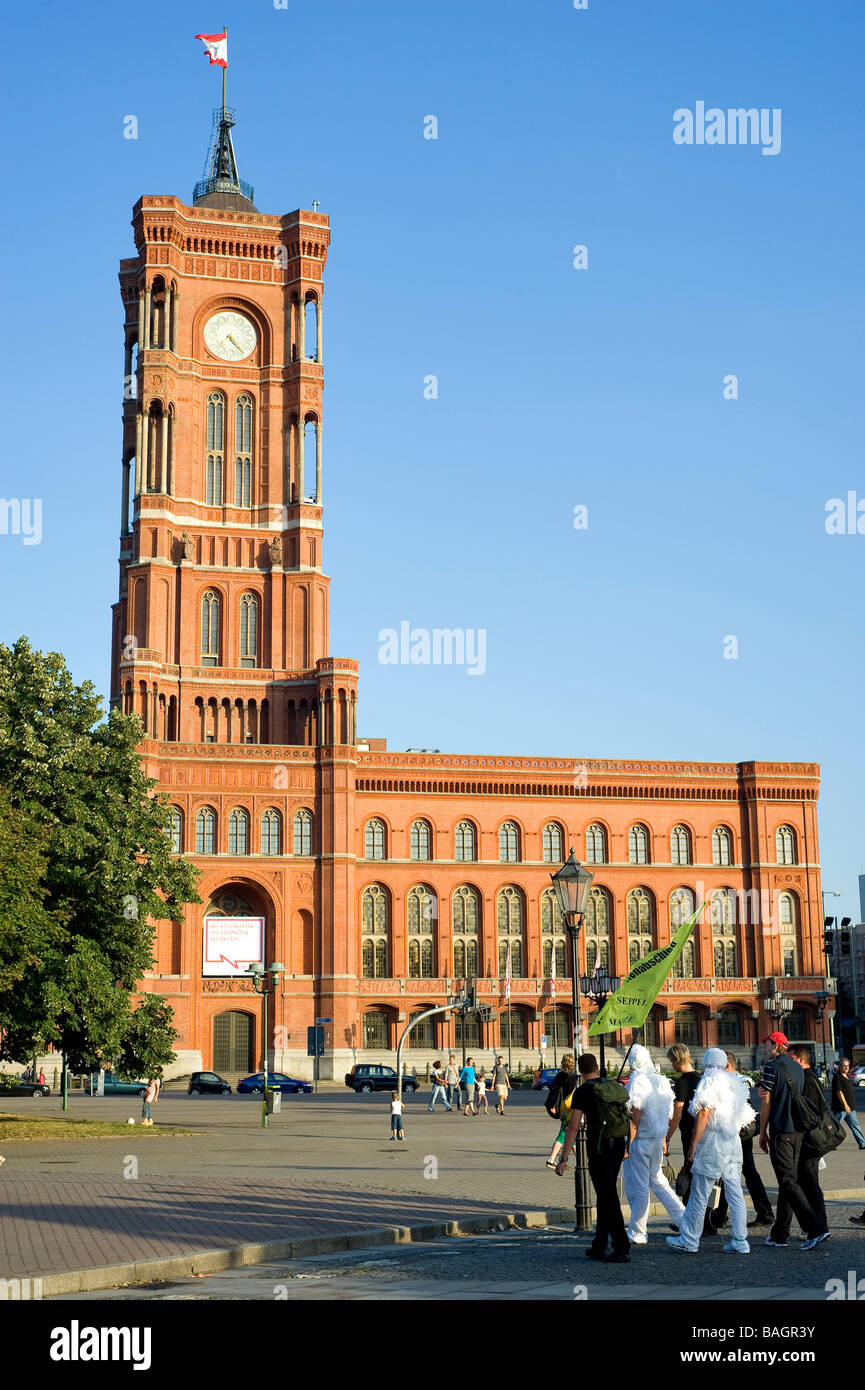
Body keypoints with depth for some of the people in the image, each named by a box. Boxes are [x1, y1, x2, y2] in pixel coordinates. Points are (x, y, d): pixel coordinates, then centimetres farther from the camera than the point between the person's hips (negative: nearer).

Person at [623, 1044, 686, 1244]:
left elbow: (635, 1117, -20)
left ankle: (637, 1234, 9)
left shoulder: (636, 1082, -15)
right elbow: (668, 1115, 14)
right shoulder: (662, 1081, 8)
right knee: (656, 1180, 22)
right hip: (657, 1139, 7)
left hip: (640, 1140, -7)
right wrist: (663, 1141, 22)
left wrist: (627, 1144, -17)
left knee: (637, 1188, 1)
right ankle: (683, 1218, 20)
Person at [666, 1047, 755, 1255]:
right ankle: (740, 1242, 5)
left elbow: (703, 1113, -14)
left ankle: (689, 1240, 5)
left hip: (713, 1140, -8)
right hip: (734, 1142, 8)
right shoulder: (735, 1084, 17)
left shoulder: (710, 1081, -6)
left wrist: (693, 1145, -12)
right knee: (735, 1193, 7)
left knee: (699, 1193, -1)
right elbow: (742, 1118, 20)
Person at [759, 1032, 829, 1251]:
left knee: (788, 1182, -7)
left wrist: (762, 1132, -1)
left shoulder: (771, 1066, -8)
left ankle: (816, 1228, -18)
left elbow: (766, 1102, -8)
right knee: (787, 1181, 12)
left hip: (780, 1131, -8)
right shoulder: (797, 1068, 14)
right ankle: (779, 1234, 17)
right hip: (798, 1131, 8)